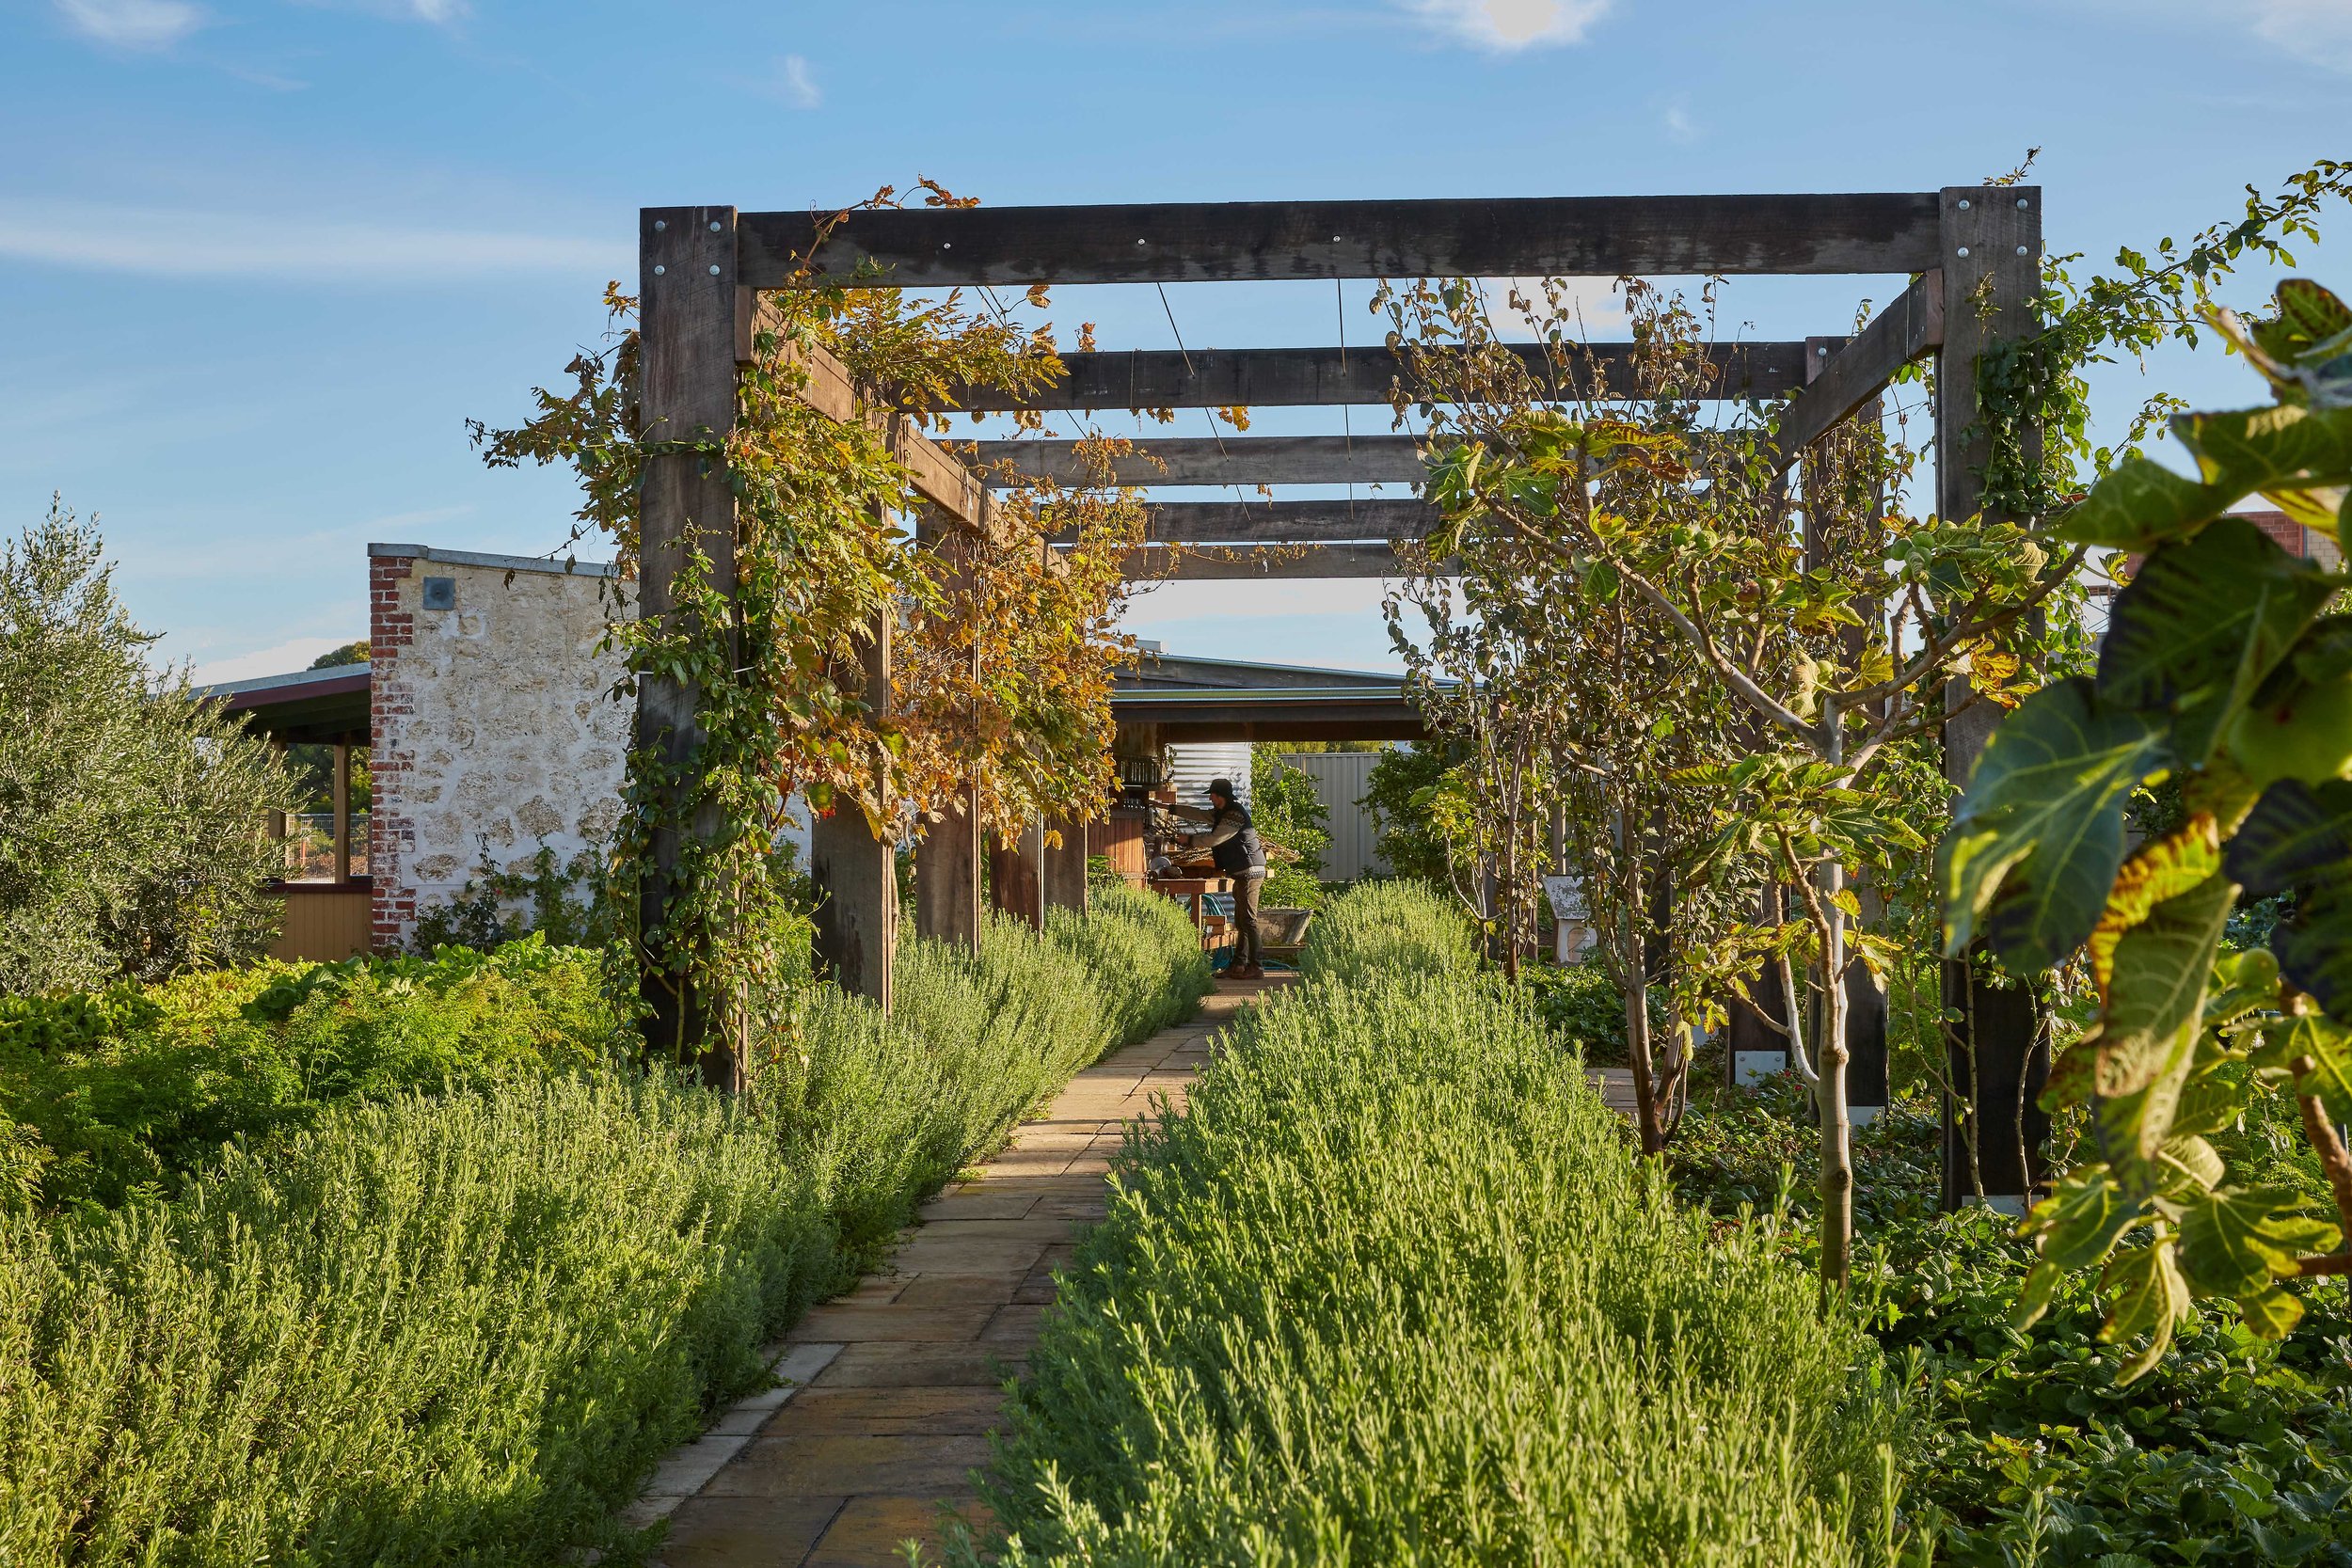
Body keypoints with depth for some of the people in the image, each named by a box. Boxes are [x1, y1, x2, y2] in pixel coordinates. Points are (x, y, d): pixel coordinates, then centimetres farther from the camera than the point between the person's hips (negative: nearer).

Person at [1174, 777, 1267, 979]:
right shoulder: (1222, 813, 17)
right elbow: (1198, 814, 25)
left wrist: (1188, 840, -7)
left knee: (1248, 920, -11)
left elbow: (1214, 839, -19)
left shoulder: (1235, 815, -16)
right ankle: (1239, 964, 16)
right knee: (1241, 921, 12)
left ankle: (1256, 967, -12)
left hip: (1250, 872, -11)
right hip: (1243, 873, 11)